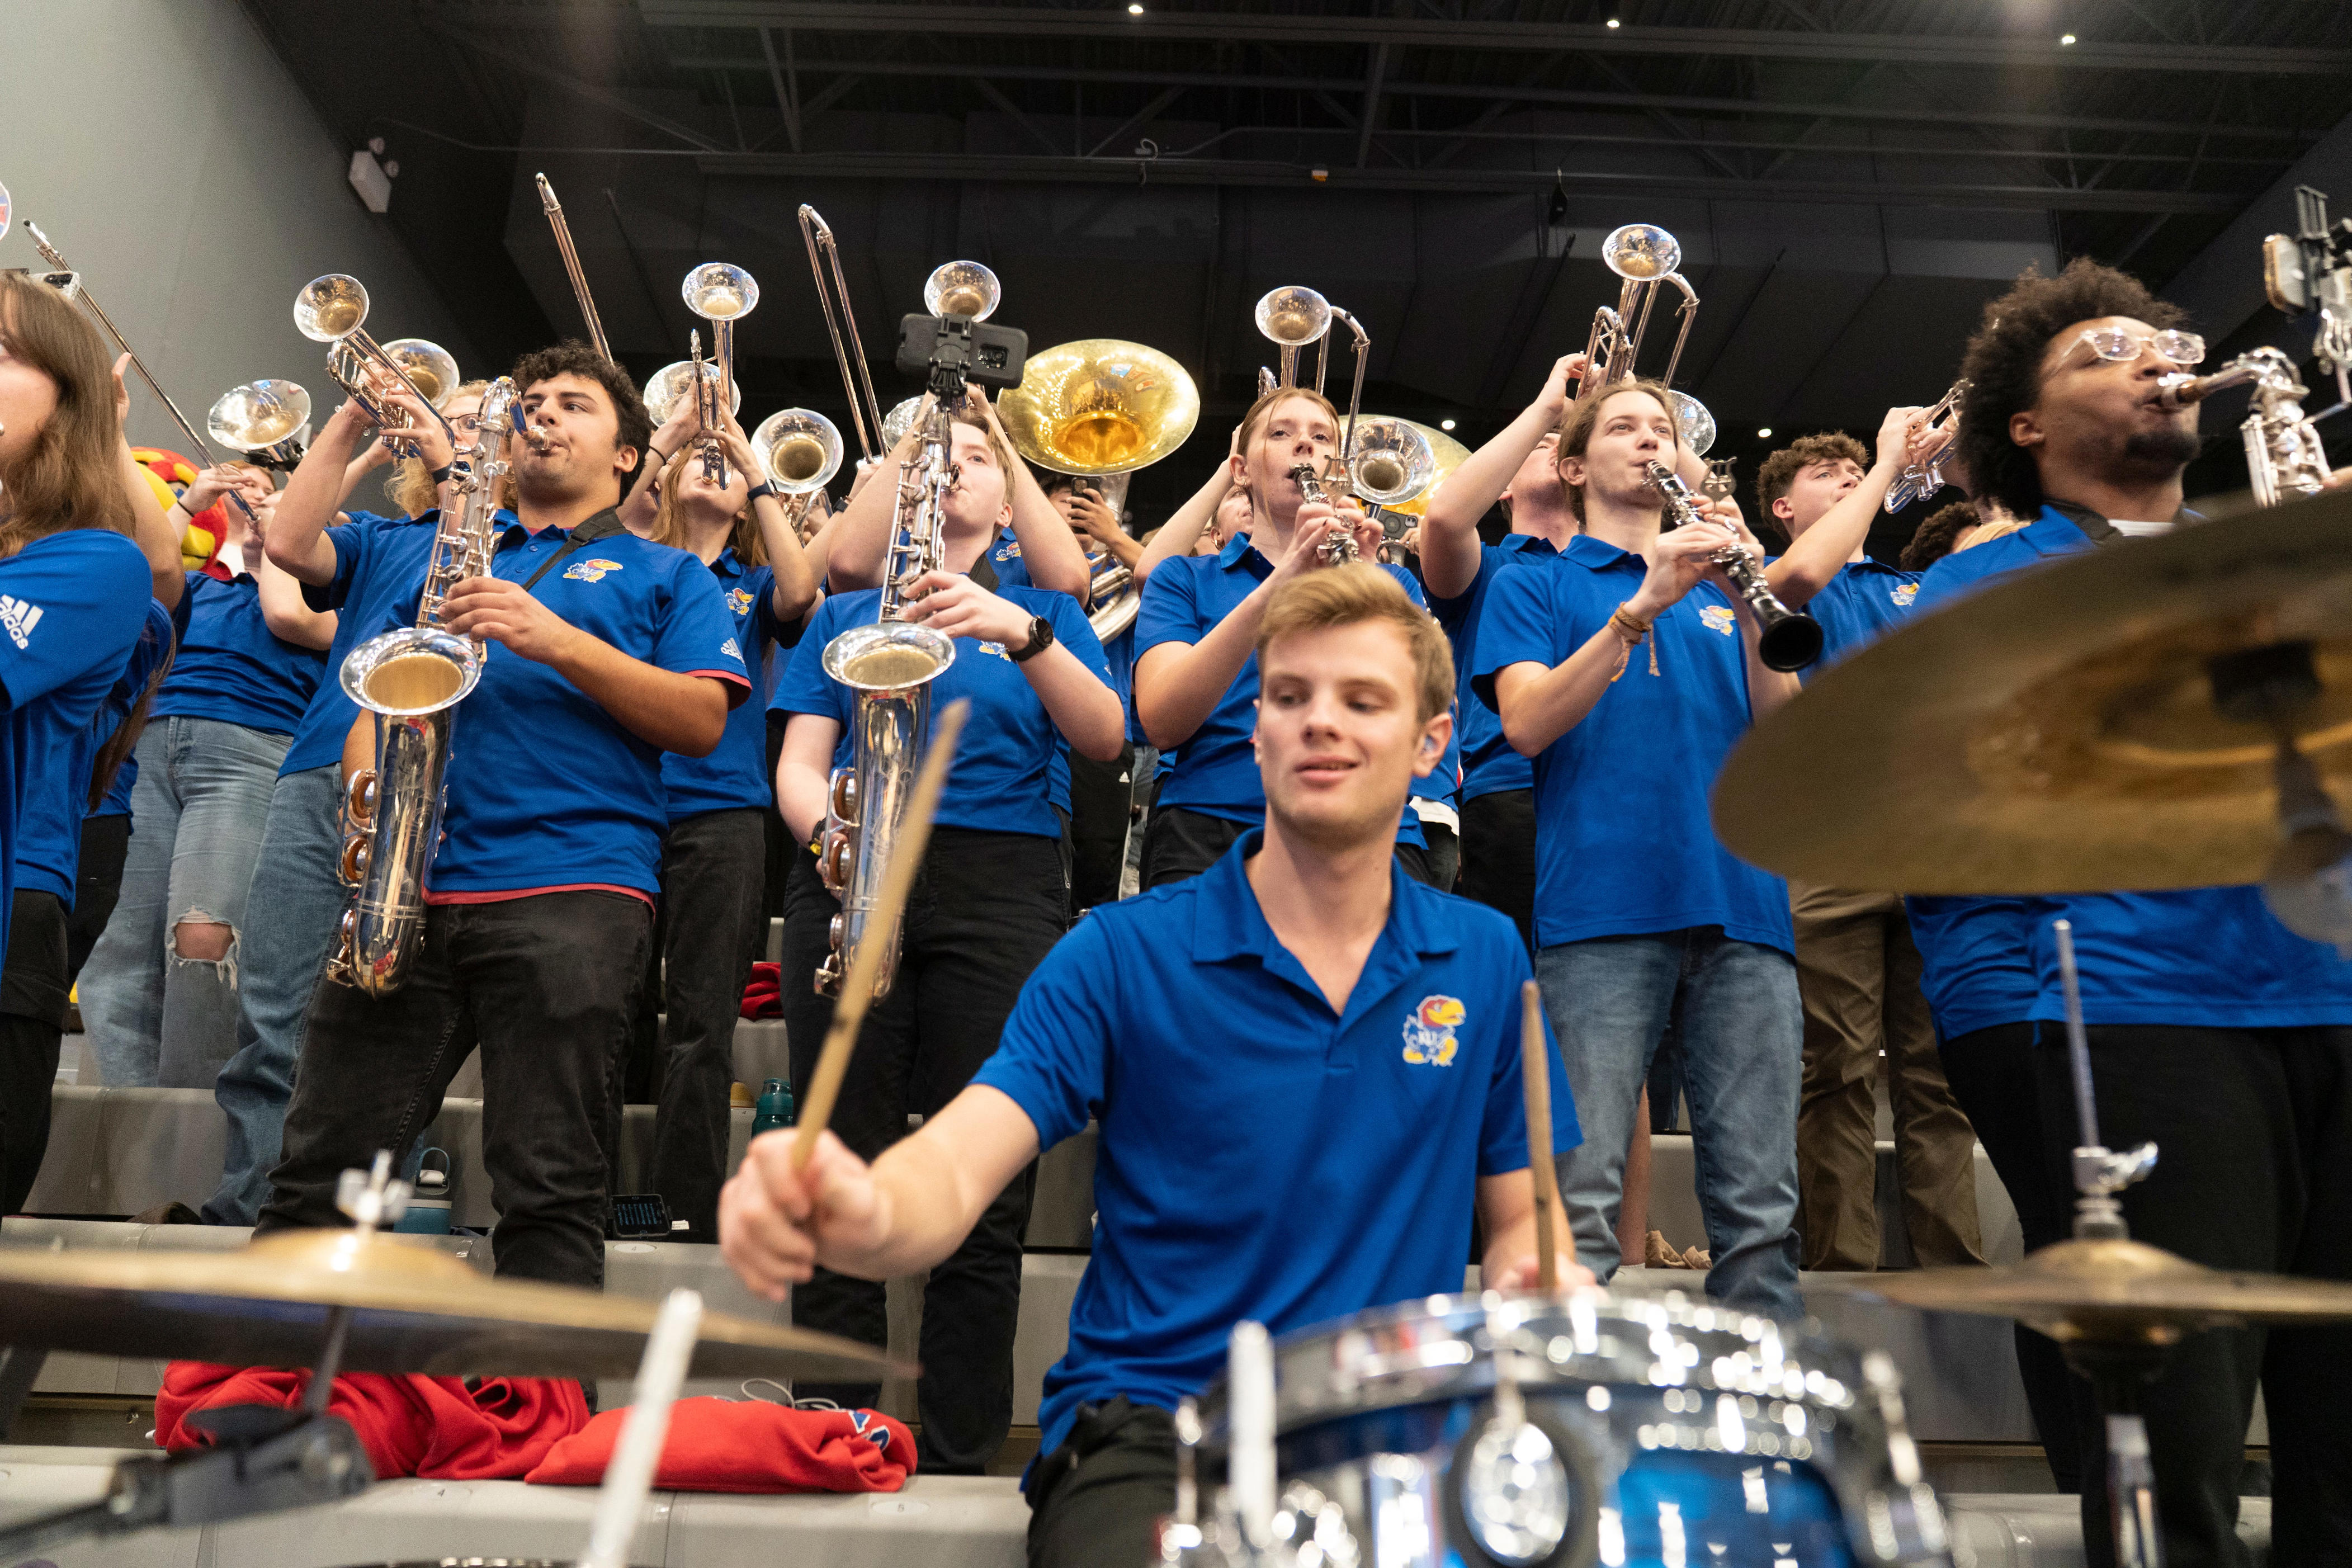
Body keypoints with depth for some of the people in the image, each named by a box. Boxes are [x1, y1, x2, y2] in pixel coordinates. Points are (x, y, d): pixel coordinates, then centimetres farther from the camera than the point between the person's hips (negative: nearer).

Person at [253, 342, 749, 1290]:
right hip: (408, 889, 4)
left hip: (571, 890, -4)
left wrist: (557, 640, -9)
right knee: (318, 1170, 3)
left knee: (548, 1191, -5)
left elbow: (703, 722, 1)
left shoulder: (664, 575, 15)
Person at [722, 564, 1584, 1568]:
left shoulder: (1484, 960, 6)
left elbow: (1518, 1214, 14)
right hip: (1149, 1428, -2)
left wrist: (1541, 1287, -9)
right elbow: (959, 1164, -15)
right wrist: (863, 1215, -38)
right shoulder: (1126, 954, -4)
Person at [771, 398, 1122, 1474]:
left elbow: (1105, 739, 0)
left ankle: (961, 1462, 6)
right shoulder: (846, 613, 21)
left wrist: (1021, 632, -16)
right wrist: (829, 834, -11)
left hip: (1002, 888, -1)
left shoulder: (1043, 610, 18)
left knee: (984, 1195, -4)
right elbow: (799, 765, 11)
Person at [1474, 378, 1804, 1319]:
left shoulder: (1721, 585, 24)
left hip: (1742, 899, 4)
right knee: (1580, 1199, -7)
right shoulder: (1538, 586, 15)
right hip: (1603, 902, -3)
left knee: (1761, 1203, 2)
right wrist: (1642, 608, -12)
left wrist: (1750, 610, -5)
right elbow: (1524, 723, -4)